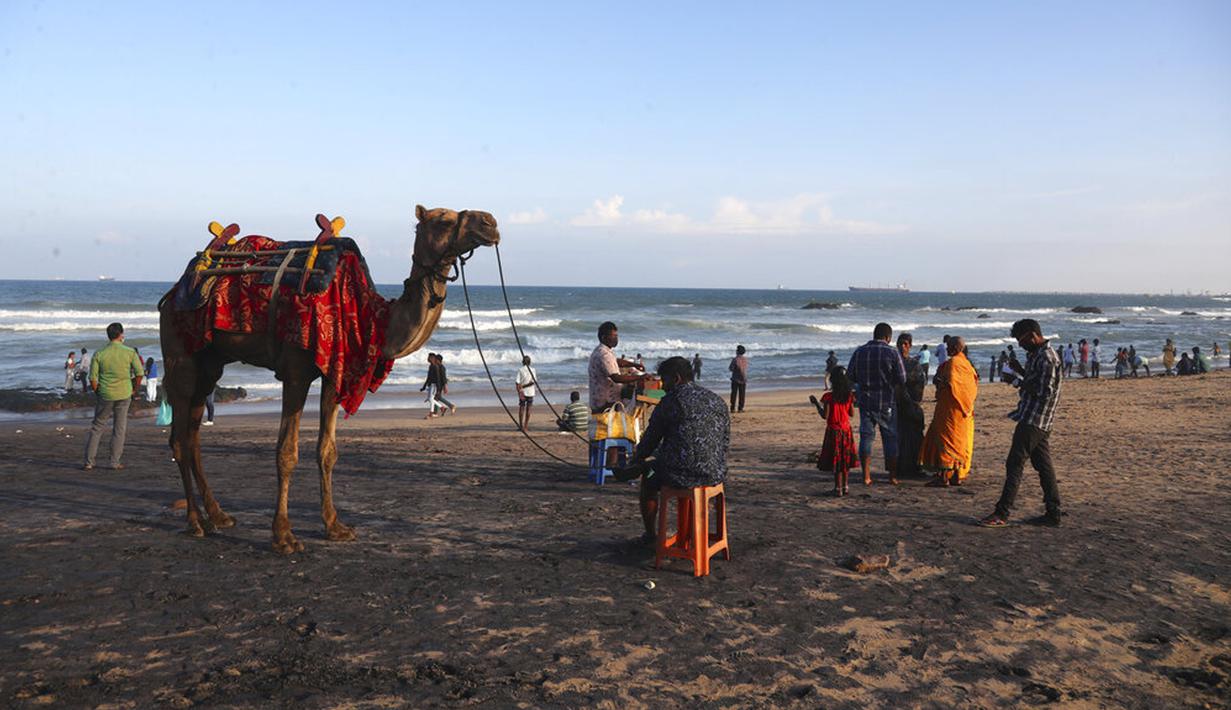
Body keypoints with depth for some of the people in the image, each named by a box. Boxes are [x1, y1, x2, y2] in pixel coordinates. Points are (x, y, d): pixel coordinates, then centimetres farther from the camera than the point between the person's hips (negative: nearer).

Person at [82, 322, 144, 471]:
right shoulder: (129, 352, -6)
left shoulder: (99, 354, -4)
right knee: (119, 429, 8)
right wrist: (133, 390, 9)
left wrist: (98, 393, 11)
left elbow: (93, 379, -4)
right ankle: (115, 462, 10)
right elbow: (139, 373, -5)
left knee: (97, 427, 12)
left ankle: (89, 462, 13)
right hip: (124, 395, 0)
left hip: (105, 396, 0)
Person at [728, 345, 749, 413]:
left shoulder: (735, 359, -12)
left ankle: (733, 408, -1)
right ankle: (740, 408, 5)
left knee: (734, 394, 2)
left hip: (735, 379, -3)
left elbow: (731, 368, -13)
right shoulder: (745, 359, 2)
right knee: (741, 394, 7)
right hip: (743, 379, 3)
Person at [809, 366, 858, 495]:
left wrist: (816, 403, -5)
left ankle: (838, 488, 4)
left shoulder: (828, 397, -16)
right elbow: (852, 413, 5)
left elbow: (825, 416, -15)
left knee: (835, 460, 2)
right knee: (845, 459, 14)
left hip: (833, 431, -4)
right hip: (846, 430, 4)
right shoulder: (849, 396, -3)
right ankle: (845, 486, 20)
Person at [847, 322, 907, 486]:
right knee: (890, 438, 9)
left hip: (865, 400, 2)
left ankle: (866, 476, 5)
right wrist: (889, 380, 12)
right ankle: (893, 476, 13)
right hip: (886, 402, -2)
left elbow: (850, 376, 4)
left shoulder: (859, 351, 1)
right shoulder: (892, 352, -8)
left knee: (866, 436, 6)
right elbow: (902, 379, -8)